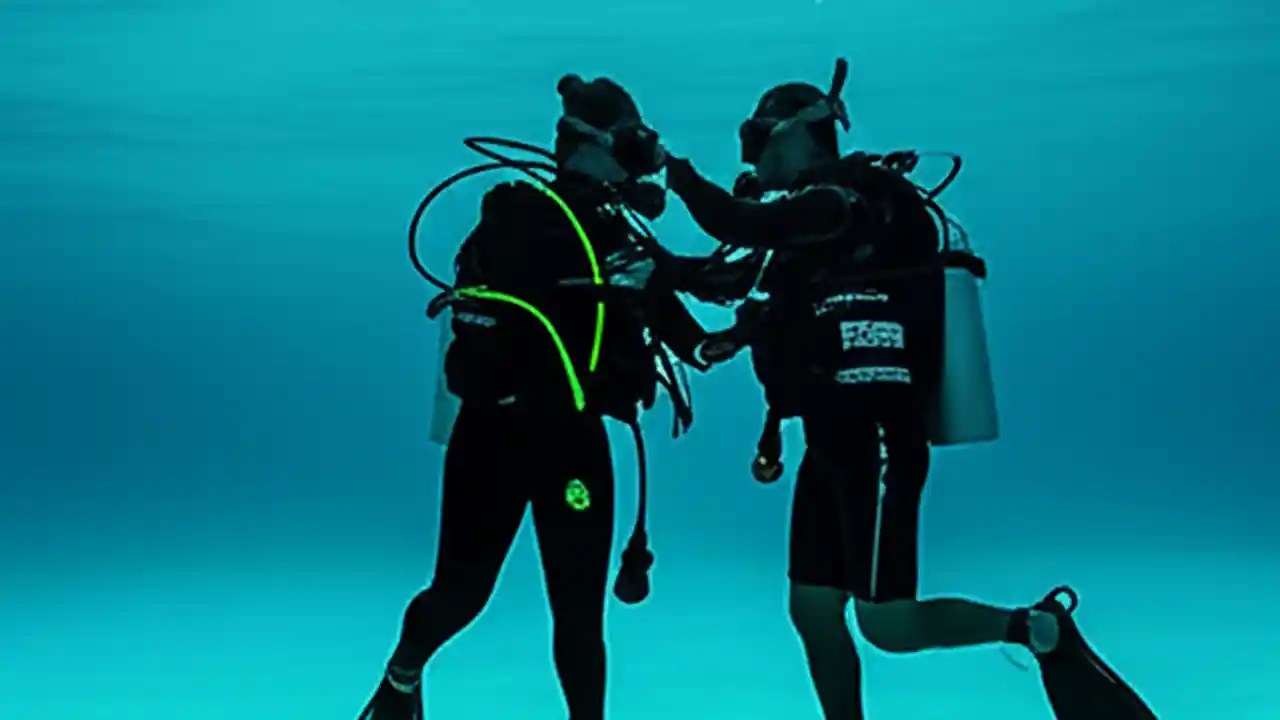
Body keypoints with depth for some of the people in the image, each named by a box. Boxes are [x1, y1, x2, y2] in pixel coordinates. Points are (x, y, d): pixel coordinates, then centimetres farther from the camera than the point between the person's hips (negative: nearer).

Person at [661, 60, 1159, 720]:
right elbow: (735, 277, 19)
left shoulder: (847, 200, -13)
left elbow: (742, 224, -24)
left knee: (887, 625, -7)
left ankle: (1040, 628, 12)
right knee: (812, 610, 10)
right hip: (834, 442, 10)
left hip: (876, 442, -10)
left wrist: (678, 174, -11)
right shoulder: (819, 211, 17)